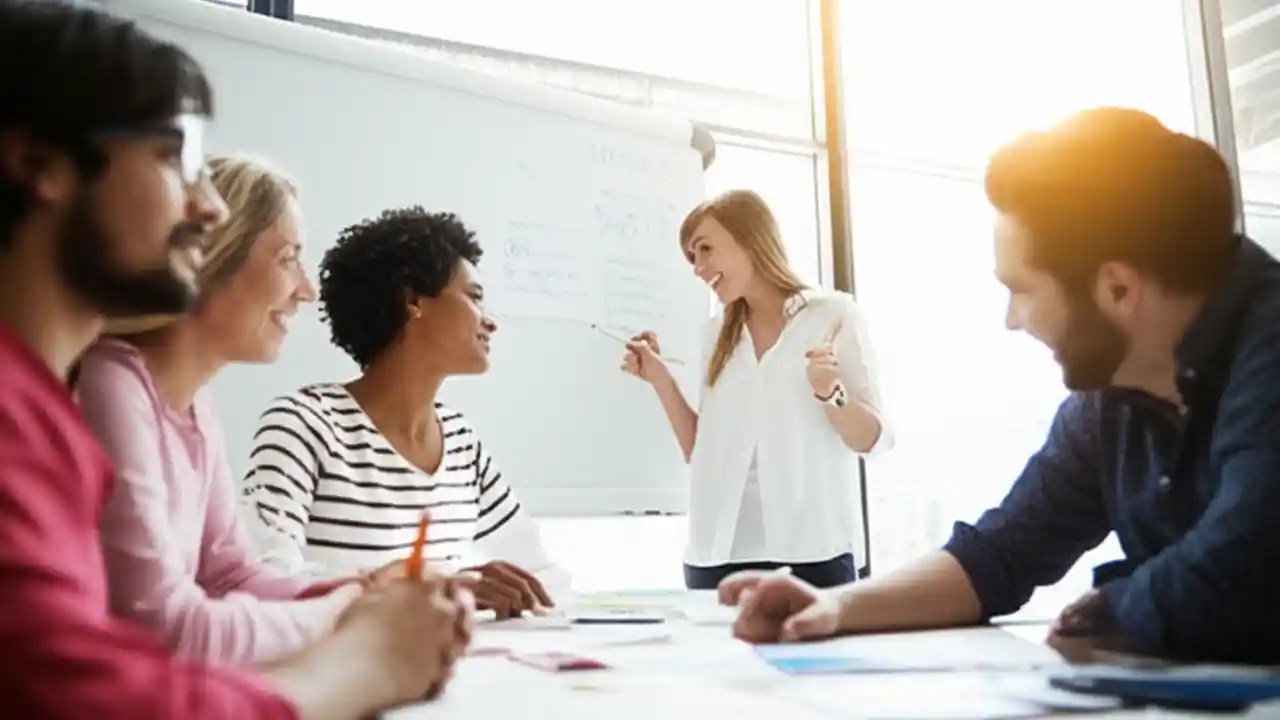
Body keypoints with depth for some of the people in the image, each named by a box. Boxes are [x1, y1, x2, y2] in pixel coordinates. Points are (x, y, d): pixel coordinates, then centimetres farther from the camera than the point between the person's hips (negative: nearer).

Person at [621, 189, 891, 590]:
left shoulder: (833, 314, 1)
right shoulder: (717, 334, 14)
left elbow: (873, 441, -1)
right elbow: (702, 452, 13)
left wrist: (830, 393, -18)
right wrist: (661, 380, 3)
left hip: (811, 553, -3)